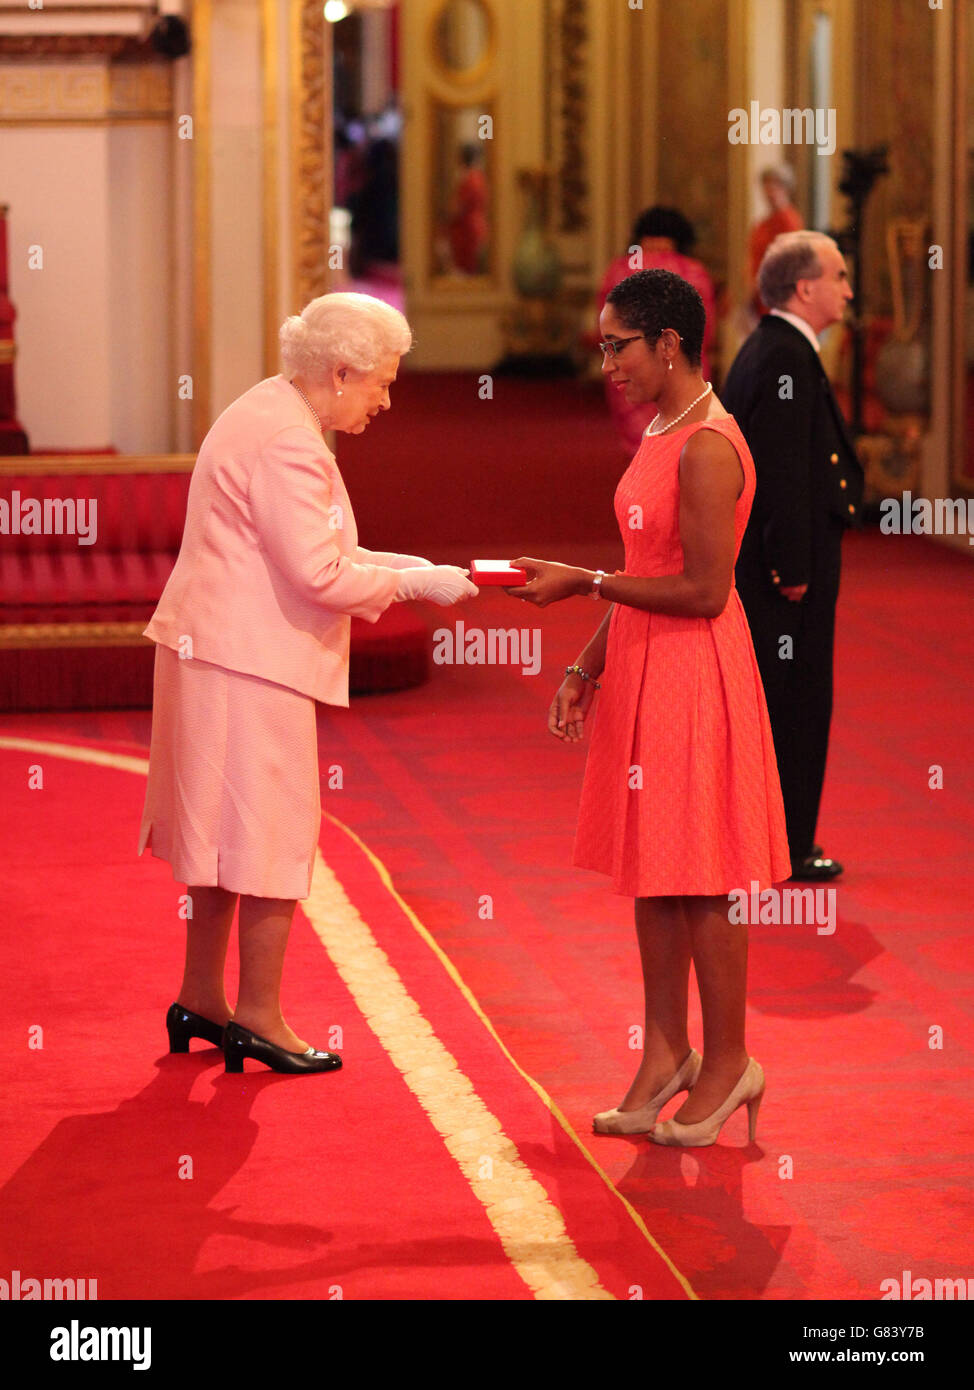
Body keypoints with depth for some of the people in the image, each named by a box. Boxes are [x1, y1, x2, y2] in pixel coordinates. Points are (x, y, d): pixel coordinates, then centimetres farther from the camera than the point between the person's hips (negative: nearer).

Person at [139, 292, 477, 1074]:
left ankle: (201, 1000, 24)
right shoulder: (287, 443, -19)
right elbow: (318, 573, -22)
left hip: (215, 650, 11)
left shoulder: (269, 416, 14)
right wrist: (411, 583, -11)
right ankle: (258, 1016, 4)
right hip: (250, 659, -11)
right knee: (273, 832, -3)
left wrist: (402, 566, 9)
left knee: (228, 826, 16)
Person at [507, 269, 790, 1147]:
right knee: (651, 872, 13)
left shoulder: (708, 448, -18)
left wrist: (583, 583, -16)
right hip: (642, 673, 9)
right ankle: (668, 1050, 20)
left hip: (694, 677, -9)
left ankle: (728, 1060, 9)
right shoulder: (661, 435, 12)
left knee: (699, 881, -1)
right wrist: (589, 668, 14)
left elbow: (703, 591, -21)